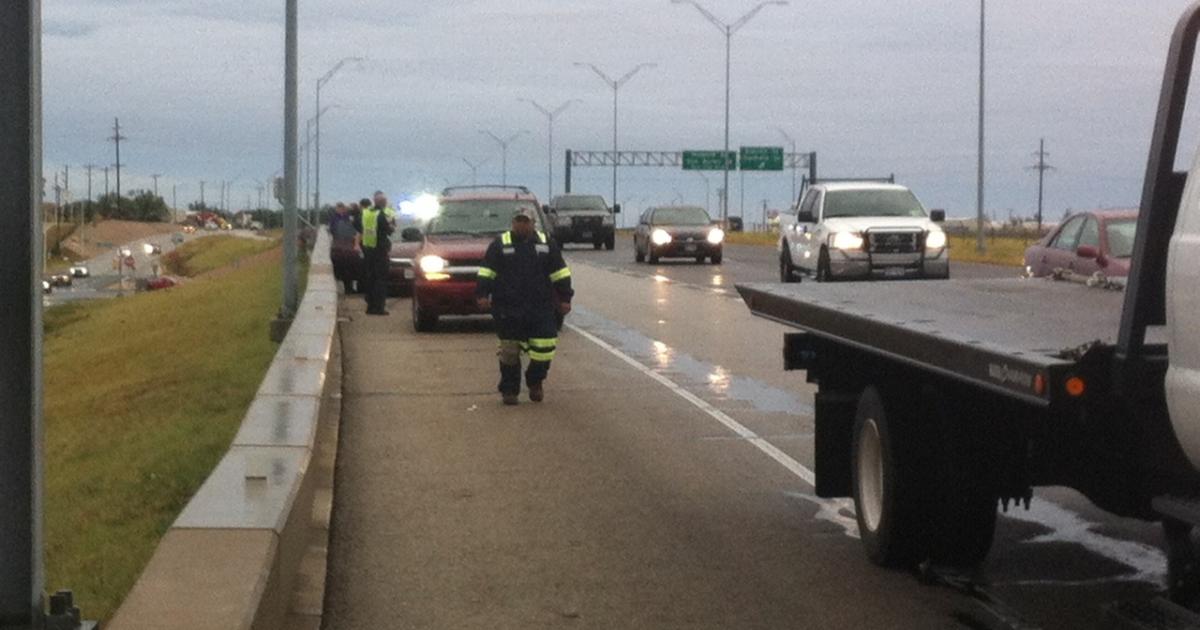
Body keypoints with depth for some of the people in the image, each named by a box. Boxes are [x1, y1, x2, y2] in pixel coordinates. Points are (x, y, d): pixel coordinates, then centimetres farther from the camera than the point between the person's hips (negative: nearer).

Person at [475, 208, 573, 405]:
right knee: (510, 351, 0)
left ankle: (535, 383, 22)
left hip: (541, 308, 1)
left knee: (544, 350, -3)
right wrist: (483, 294, -8)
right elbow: (487, 272, 3)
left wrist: (565, 298, 6)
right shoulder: (500, 245, 5)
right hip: (508, 310, -1)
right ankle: (509, 390, 14)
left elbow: (560, 273, 11)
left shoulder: (547, 244, 9)